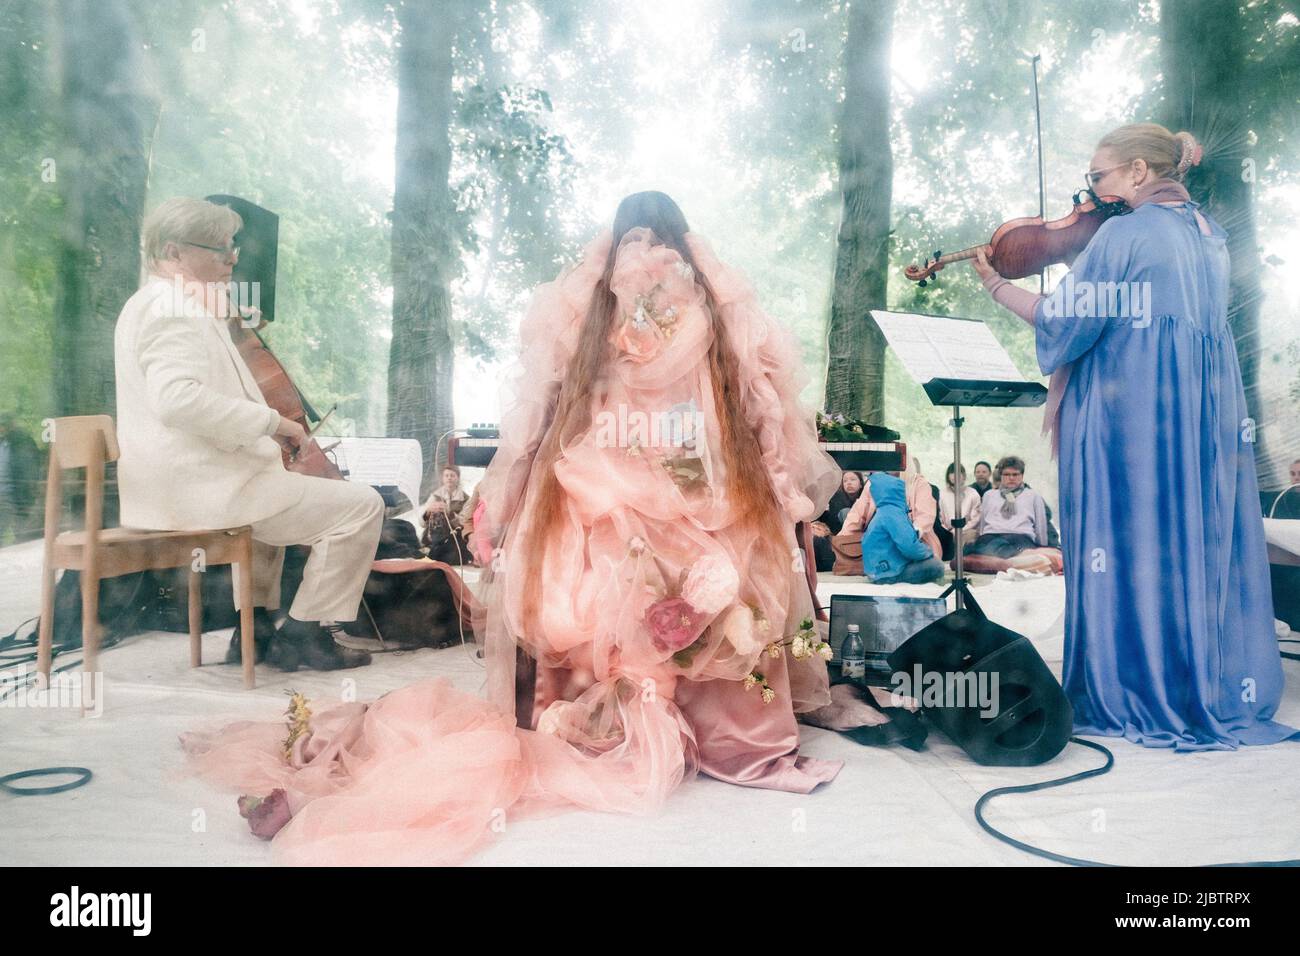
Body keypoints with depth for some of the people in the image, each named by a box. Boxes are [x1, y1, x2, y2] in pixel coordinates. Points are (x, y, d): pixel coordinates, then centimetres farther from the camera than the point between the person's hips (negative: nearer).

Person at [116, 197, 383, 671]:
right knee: (360, 505, -11)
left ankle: (255, 627, 31)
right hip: (202, 489, -11)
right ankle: (306, 632, 0)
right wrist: (271, 421, -23)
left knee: (280, 489, 38)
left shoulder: (147, 304, 20)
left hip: (165, 489, 11)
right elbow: (178, 397, -30)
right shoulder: (177, 308, -15)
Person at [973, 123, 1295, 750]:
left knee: (1129, 553, 0)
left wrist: (996, 284, 0)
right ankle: (1220, 692, 22)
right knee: (1205, 551, 13)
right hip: (1210, 418, 8)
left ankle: (1130, 698, 8)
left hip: (1130, 421, -8)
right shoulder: (1207, 233, 16)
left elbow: (1065, 326, -12)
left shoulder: (1124, 234, -9)